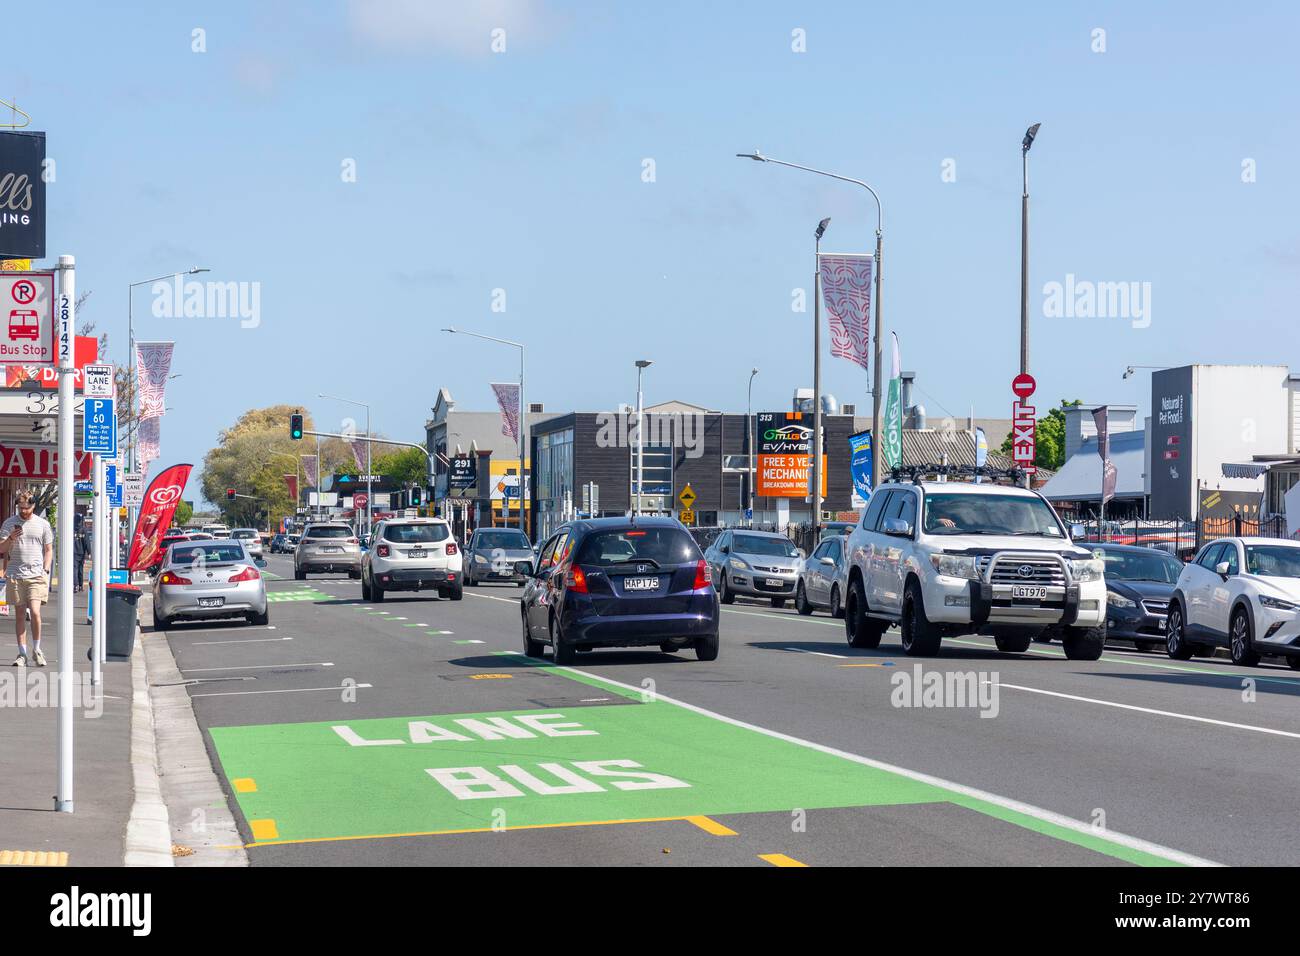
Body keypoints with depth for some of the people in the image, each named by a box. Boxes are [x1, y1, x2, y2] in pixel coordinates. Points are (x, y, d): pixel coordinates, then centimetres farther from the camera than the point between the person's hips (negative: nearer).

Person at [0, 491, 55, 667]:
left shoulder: (43, 524, 7)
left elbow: (49, 550, 12)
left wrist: (45, 571, 1)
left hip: (36, 575, -1)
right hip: (15, 575, 1)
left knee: (35, 611, -14)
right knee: (19, 614, 4)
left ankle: (36, 650, 2)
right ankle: (22, 653, 9)